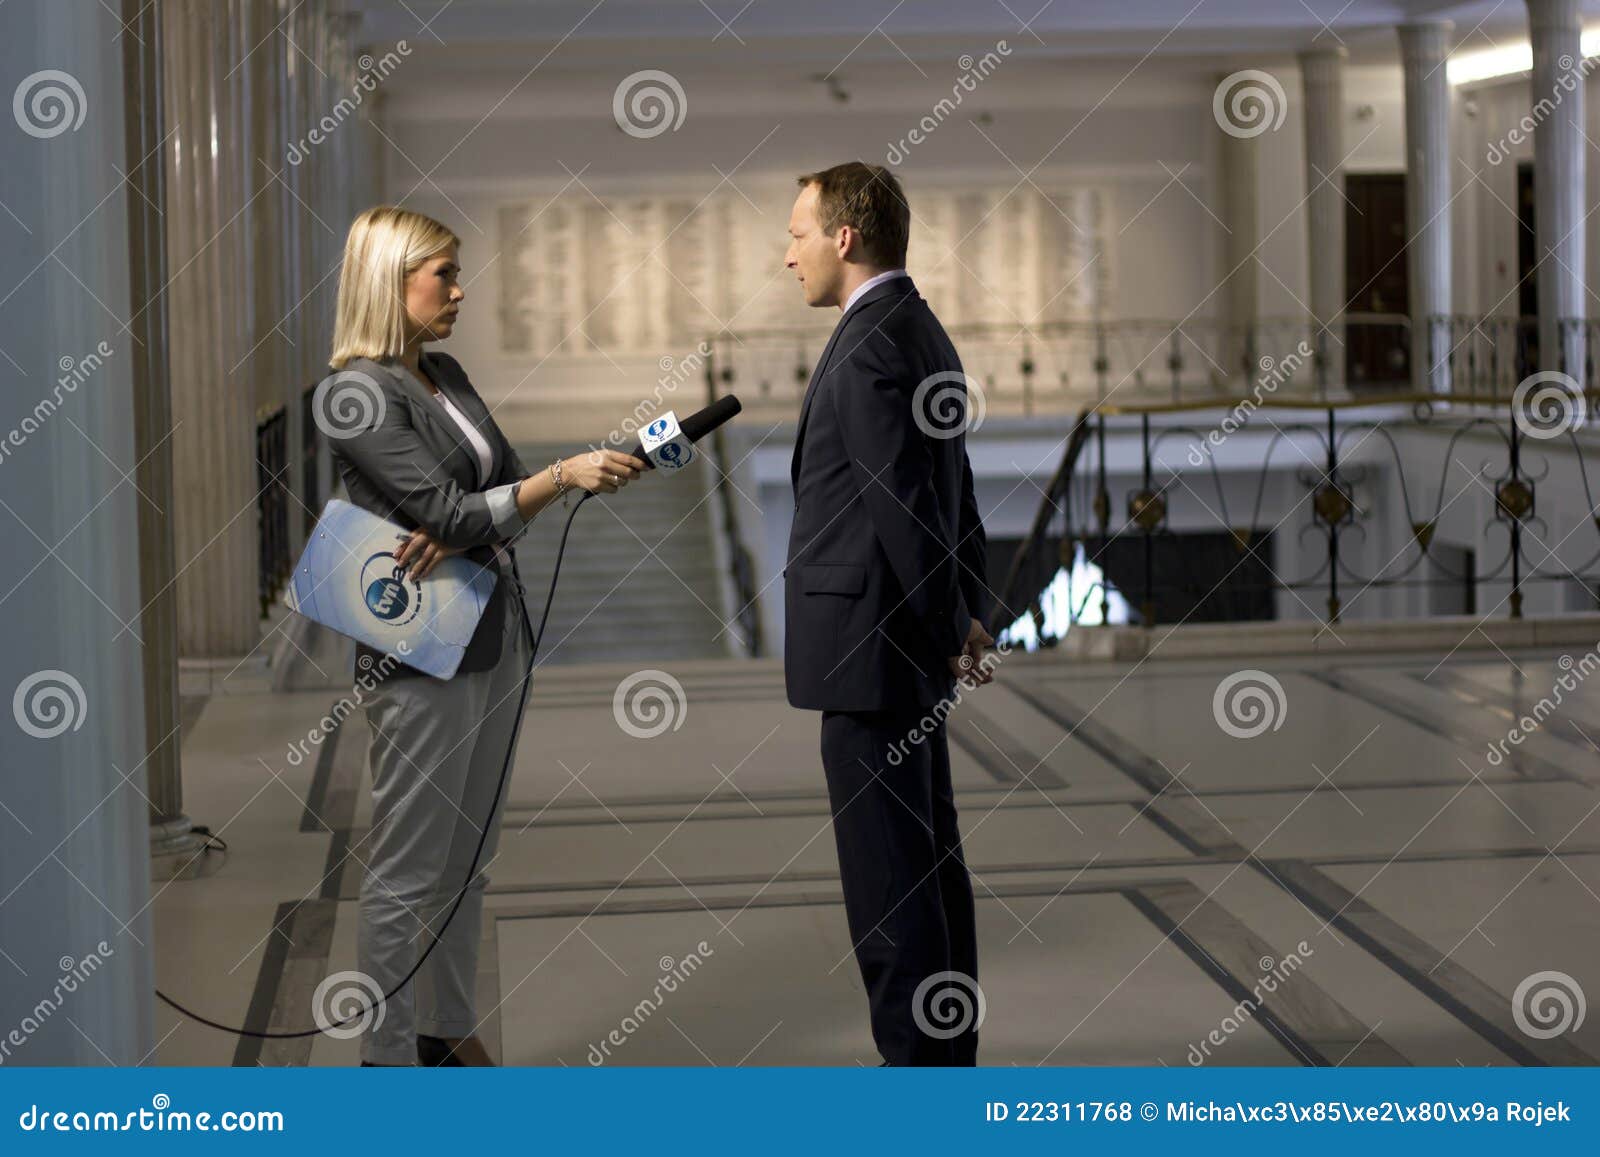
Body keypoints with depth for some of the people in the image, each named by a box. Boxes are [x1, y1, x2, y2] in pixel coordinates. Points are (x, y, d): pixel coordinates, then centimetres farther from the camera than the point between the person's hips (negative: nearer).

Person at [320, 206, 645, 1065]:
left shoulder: (445, 374, 12)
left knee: (467, 858, 15)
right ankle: (388, 1058, 8)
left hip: (494, 634, 9)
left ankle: (449, 1033, 25)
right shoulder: (358, 392, -14)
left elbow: (505, 483, 8)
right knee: (405, 870, -1)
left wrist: (455, 526, -12)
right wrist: (566, 475, -20)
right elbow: (449, 511, -19)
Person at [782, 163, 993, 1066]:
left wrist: (949, 633, -12)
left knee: (888, 869, -4)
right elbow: (955, 490, 18)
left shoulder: (871, 346, -17)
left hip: (869, 644, -10)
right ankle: (949, 1057, 24)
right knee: (929, 856, 15)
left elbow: (906, 502, -20)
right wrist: (969, 612, 15)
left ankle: (915, 1064, 2)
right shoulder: (920, 331, 15)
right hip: (907, 649, 10)